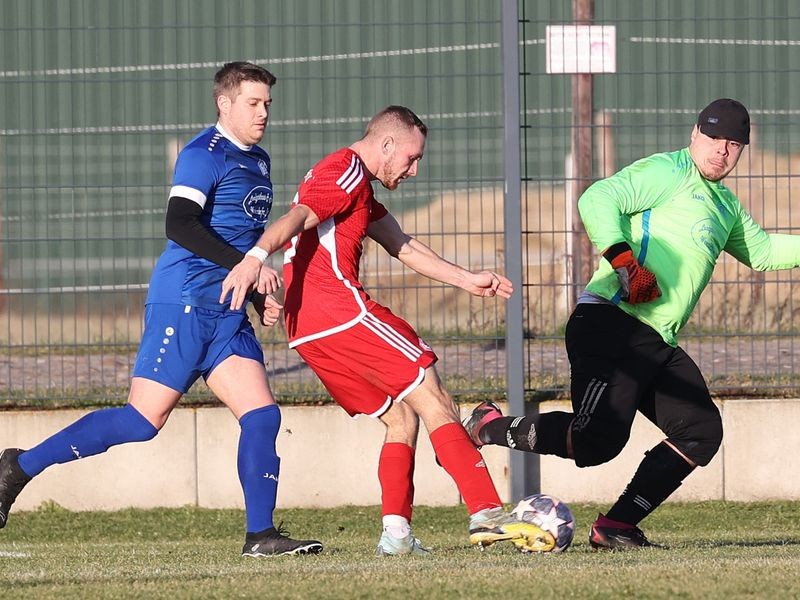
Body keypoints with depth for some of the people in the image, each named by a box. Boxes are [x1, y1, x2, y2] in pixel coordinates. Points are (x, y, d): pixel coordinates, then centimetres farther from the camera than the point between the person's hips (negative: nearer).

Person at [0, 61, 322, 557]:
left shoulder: (258, 162, 19)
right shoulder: (205, 154, -9)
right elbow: (180, 225, -22)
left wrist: (262, 296, 18)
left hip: (227, 313, 8)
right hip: (184, 303, -8)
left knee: (262, 414, -4)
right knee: (144, 420, -9)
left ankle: (261, 536, -1)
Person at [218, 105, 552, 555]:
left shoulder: (359, 187, 29)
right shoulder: (348, 173, -5)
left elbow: (404, 247, 35)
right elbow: (297, 218, -22)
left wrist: (467, 280, 34)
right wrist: (256, 257, -39)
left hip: (307, 330, 10)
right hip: (338, 308, -10)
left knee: (401, 416, 13)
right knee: (432, 398, -7)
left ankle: (396, 531, 1)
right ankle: (488, 514, -13)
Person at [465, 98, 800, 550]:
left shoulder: (726, 205, 26)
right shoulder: (667, 173, -3)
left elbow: (762, 251, 41)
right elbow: (598, 200, -16)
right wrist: (625, 262, -25)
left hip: (659, 344, 9)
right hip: (613, 324, -9)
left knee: (702, 433, -1)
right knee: (598, 439, -22)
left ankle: (616, 527, 1)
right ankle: (490, 427, -2)